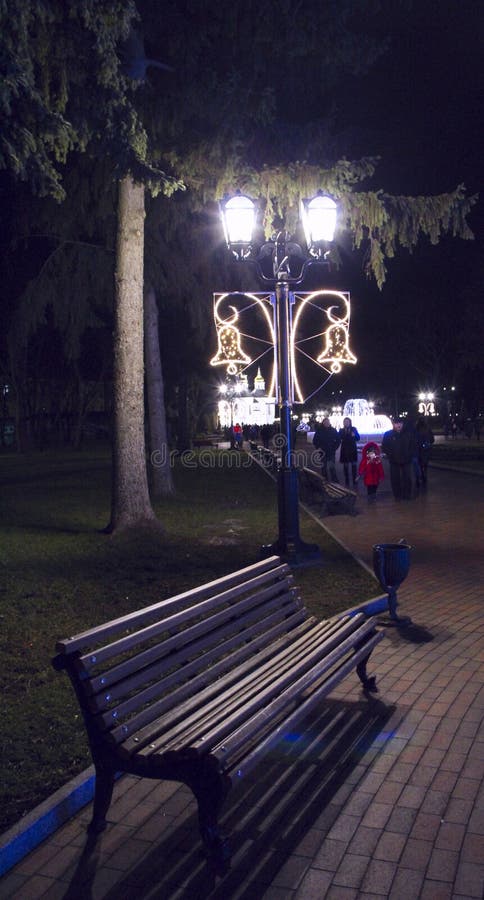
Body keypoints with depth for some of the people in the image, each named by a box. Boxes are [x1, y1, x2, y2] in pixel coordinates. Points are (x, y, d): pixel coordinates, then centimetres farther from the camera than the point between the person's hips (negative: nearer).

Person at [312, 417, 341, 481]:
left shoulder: (333, 430, 2)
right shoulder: (319, 431, 0)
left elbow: (338, 440, 7)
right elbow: (315, 441, 5)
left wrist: (335, 447, 0)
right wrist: (318, 448, -5)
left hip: (331, 452, -1)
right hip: (323, 452, 1)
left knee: (332, 467, -6)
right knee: (323, 467, 7)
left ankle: (334, 481, -2)